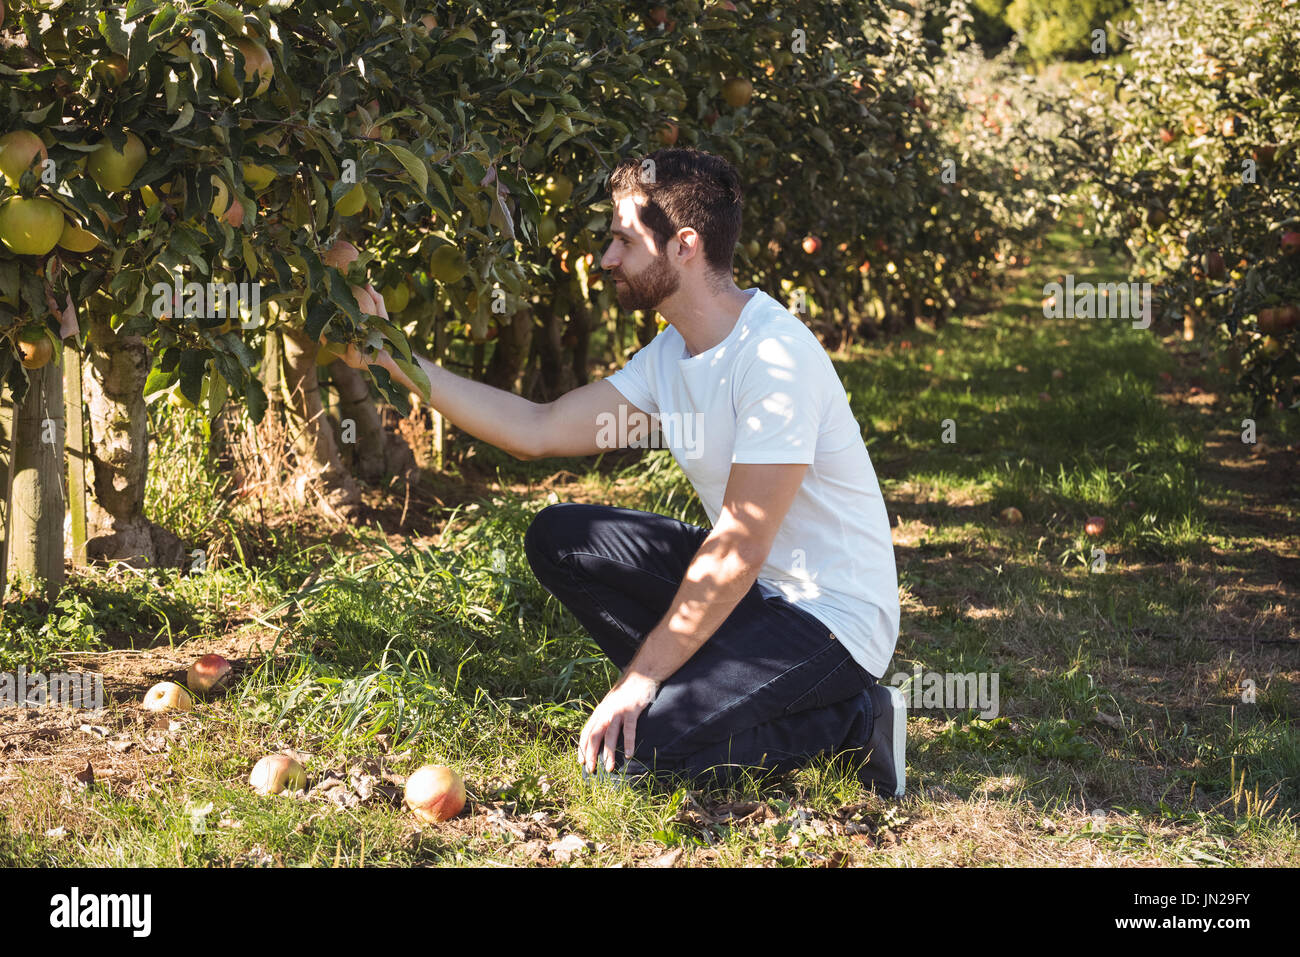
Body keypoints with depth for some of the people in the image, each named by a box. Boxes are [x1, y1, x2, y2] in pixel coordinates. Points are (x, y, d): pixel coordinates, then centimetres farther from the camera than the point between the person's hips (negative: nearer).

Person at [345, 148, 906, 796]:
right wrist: (390, 354, 3)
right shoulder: (672, 355, 6)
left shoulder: (774, 357, -23)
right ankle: (701, 695, 2)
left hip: (834, 615, -9)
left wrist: (640, 678, -20)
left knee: (629, 752, -21)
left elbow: (739, 550, -24)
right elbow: (537, 432, 5)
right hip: (752, 584, 9)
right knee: (558, 539, 1)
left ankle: (845, 725, -5)